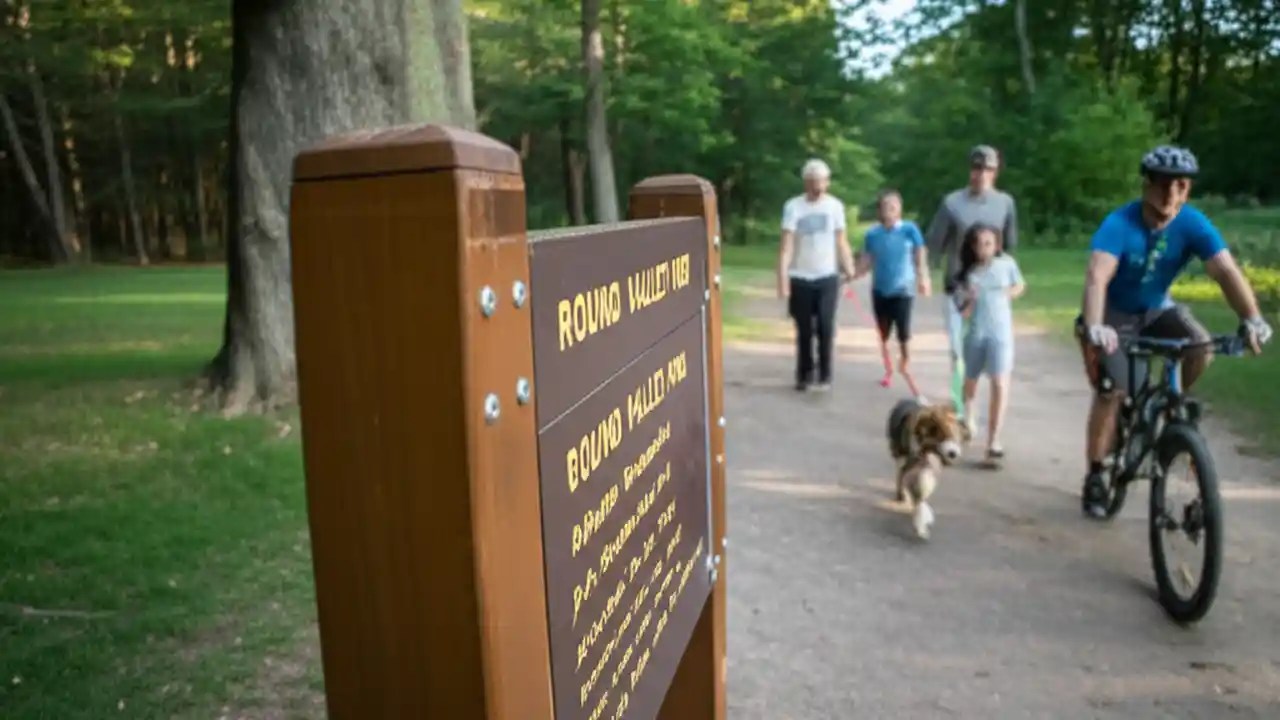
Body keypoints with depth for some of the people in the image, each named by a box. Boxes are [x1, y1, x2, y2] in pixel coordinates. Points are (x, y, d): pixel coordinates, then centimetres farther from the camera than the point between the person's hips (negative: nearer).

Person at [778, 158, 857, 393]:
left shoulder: (835, 205, 2)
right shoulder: (793, 206, -5)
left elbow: (841, 242, 6)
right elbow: (787, 245, -10)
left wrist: (849, 269, -3)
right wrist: (782, 278, -17)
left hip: (827, 276, 1)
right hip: (800, 278, -1)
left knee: (825, 327, -8)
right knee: (804, 331, 7)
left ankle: (825, 375, 5)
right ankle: (804, 375, 22)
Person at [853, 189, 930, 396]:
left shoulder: (910, 229, -8)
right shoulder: (872, 233, -2)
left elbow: (920, 258, -6)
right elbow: (866, 262, 2)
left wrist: (923, 279, -18)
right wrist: (850, 277, -10)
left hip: (903, 290, -3)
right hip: (880, 290, 3)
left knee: (903, 333, -8)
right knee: (883, 334, 10)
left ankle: (905, 367, 16)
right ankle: (888, 370, 28)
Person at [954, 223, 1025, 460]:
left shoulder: (1007, 263, -2)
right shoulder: (966, 274, -3)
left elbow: (1021, 285, 16)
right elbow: (964, 313, -5)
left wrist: (1009, 293, -4)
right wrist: (971, 300, -24)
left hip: (1001, 333, -1)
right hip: (976, 333, 1)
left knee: (1000, 384, -15)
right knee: (971, 379, 20)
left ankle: (993, 441, -13)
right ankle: (968, 416, 52)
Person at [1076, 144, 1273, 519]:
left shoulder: (1193, 224, -18)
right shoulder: (1119, 224, -28)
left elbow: (1227, 271, -27)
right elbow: (1097, 278, -43)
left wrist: (1252, 318, -43)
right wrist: (1093, 326, -60)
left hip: (1157, 309, 4)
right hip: (1115, 316, -3)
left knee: (1202, 347, -25)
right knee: (1111, 392, -15)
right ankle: (1095, 477, 0)